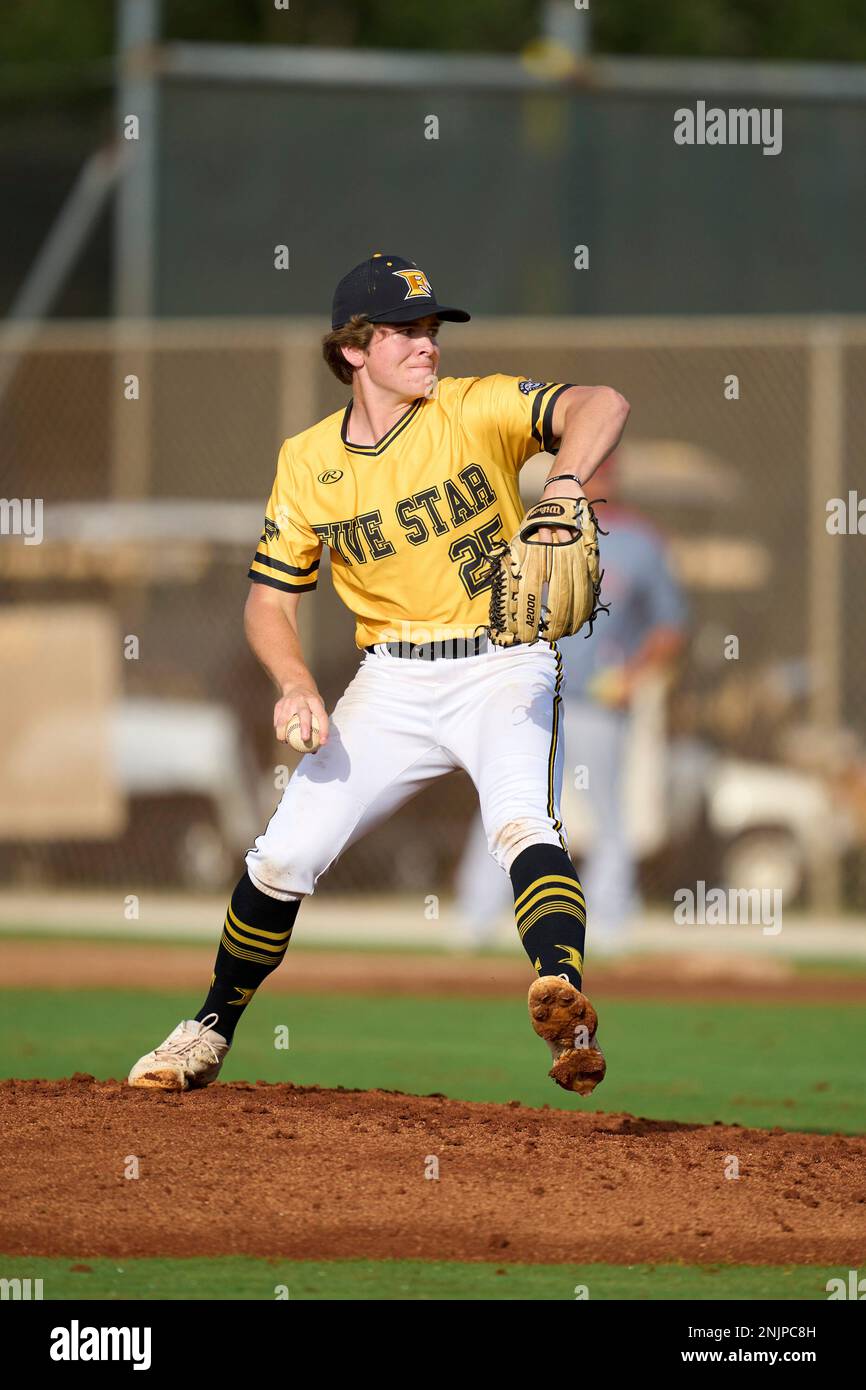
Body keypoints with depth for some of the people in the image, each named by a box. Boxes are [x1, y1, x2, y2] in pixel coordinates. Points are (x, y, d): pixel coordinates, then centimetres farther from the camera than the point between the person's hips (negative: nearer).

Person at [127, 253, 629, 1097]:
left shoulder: (476, 410, -7)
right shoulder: (308, 462, 4)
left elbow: (601, 406, -22)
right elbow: (269, 596, 9)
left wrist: (564, 486, -42)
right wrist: (295, 684, -11)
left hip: (503, 669, -3)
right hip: (391, 683, 3)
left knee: (522, 825, -30)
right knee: (285, 854, 1)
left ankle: (566, 1010, -50)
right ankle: (211, 1033, 24)